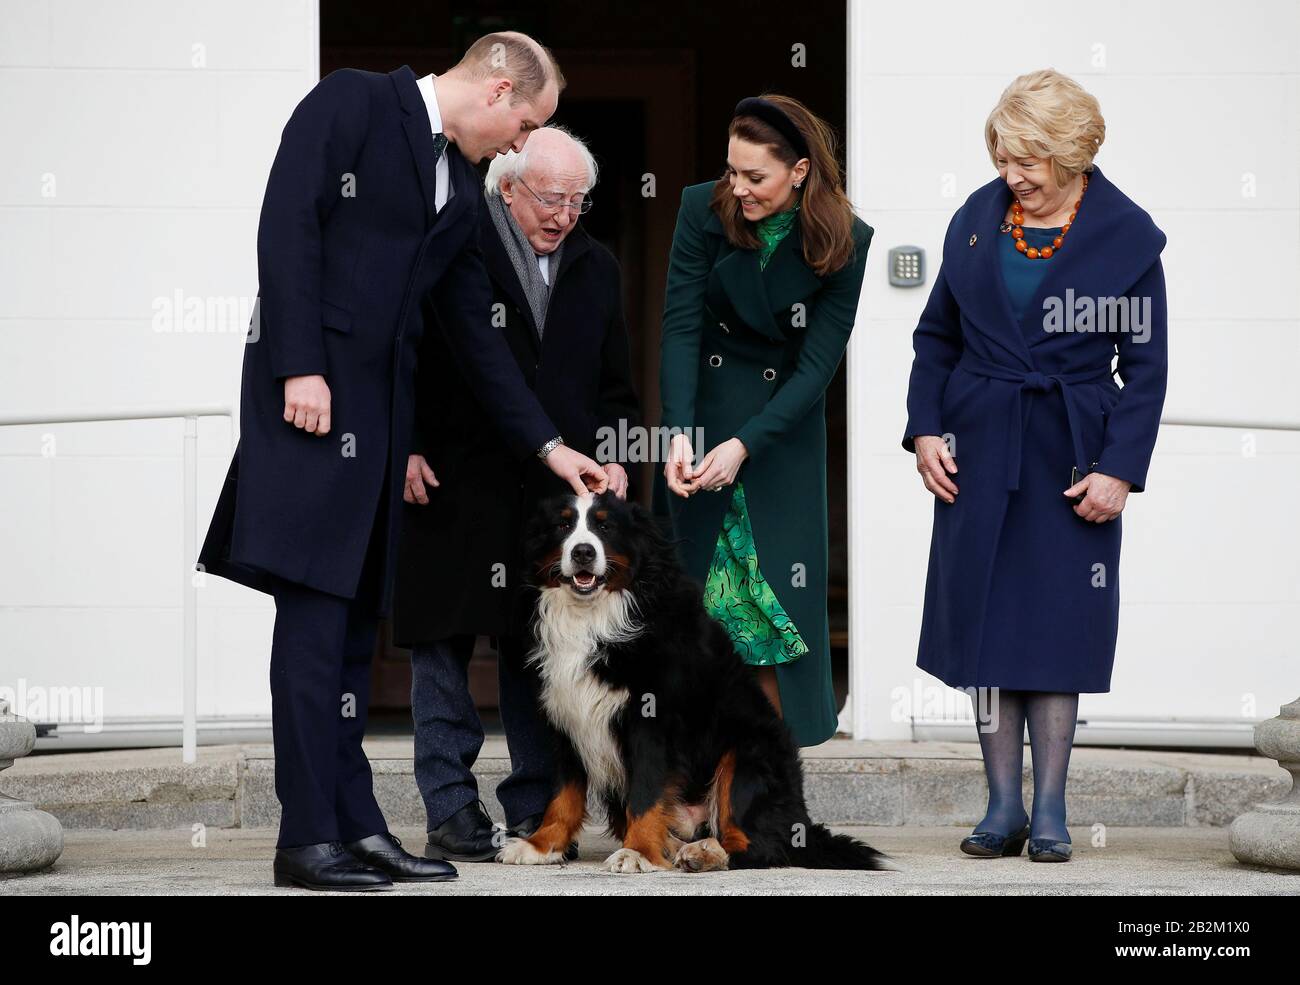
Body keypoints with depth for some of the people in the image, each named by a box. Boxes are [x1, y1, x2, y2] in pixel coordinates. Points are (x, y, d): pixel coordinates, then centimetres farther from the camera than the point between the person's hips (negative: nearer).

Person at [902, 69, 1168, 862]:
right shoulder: (979, 217, 4)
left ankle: (1050, 808, 9)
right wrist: (925, 428, 1)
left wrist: (1120, 468, -10)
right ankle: (1003, 806, 10)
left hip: (1071, 458, -3)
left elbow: (1145, 366, -2)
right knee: (987, 620, 3)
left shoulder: (1127, 235, -4)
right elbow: (936, 335, 12)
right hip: (979, 451, 3)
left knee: (1058, 626, 0)